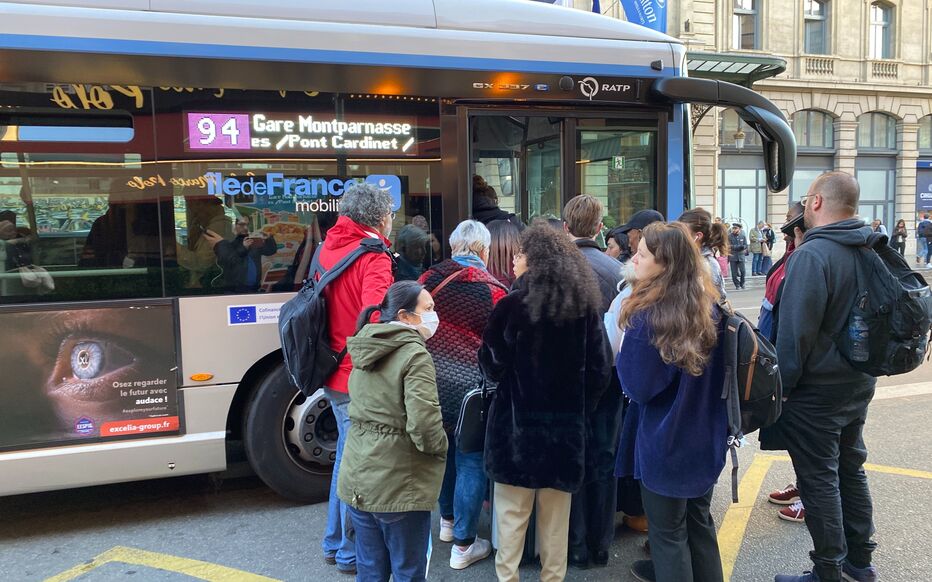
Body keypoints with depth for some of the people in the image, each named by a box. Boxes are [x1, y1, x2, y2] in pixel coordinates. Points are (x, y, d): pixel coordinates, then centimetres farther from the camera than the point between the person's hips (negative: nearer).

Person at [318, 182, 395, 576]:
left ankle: (336, 542, 35)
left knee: (348, 456, 22)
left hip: (336, 372, 9)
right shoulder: (373, 258, -17)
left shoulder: (330, 248, 9)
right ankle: (353, 553, 15)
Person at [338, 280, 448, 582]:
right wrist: (441, 449, -6)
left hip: (357, 477, 7)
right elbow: (423, 423, -23)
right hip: (398, 483, -7)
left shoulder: (365, 348, 8)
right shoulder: (414, 354, -17)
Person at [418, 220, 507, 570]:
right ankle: (463, 545, 15)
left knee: (446, 449, 24)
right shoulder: (492, 291, -10)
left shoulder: (429, 280, 0)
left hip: (432, 382, 5)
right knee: (471, 461, 7)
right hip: (470, 387, -5)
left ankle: (448, 519, 42)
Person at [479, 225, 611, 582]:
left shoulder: (513, 304, -14)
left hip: (518, 422, -4)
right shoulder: (585, 304, -1)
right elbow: (600, 368, 1)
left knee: (512, 511, 8)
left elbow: (492, 365, -9)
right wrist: (580, 410, 11)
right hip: (566, 424, 4)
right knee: (556, 512, 16)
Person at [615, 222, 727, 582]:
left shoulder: (647, 317, -24)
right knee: (699, 519, 23)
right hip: (706, 437, 7)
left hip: (665, 442, -7)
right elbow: (718, 374, 8)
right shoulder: (710, 308, -2)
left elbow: (638, 387, -19)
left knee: (668, 531, 11)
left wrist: (622, 355, -4)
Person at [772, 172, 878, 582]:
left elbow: (795, 331, -24)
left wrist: (780, 386, -12)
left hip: (816, 392, -8)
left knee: (819, 480, 3)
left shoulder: (812, 255, -23)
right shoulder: (869, 251, 4)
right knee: (851, 469, 20)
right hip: (858, 383, 8)